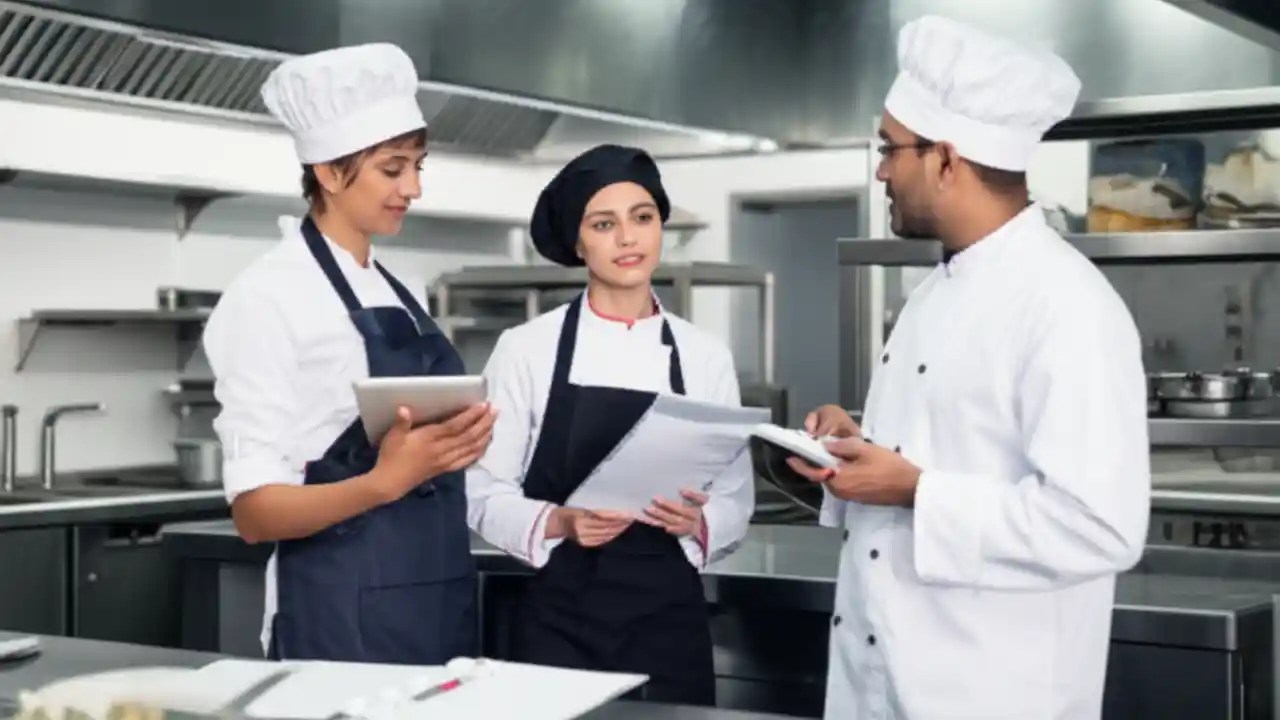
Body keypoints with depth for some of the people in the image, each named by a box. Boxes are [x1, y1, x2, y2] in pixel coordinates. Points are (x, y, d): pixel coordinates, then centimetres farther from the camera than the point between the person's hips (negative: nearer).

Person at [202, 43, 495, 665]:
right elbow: (255, 511, -16)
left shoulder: (395, 292, 12)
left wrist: (456, 444, 2)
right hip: (342, 620, -7)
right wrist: (386, 480, -29)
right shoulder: (269, 295, -10)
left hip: (439, 611, 7)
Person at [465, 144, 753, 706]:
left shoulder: (706, 356, 4)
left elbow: (735, 503, 7)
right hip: (559, 620, -2)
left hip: (669, 619, 2)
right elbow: (485, 495, -1)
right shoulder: (527, 348, -3)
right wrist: (560, 523, -19)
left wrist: (695, 523, -13)